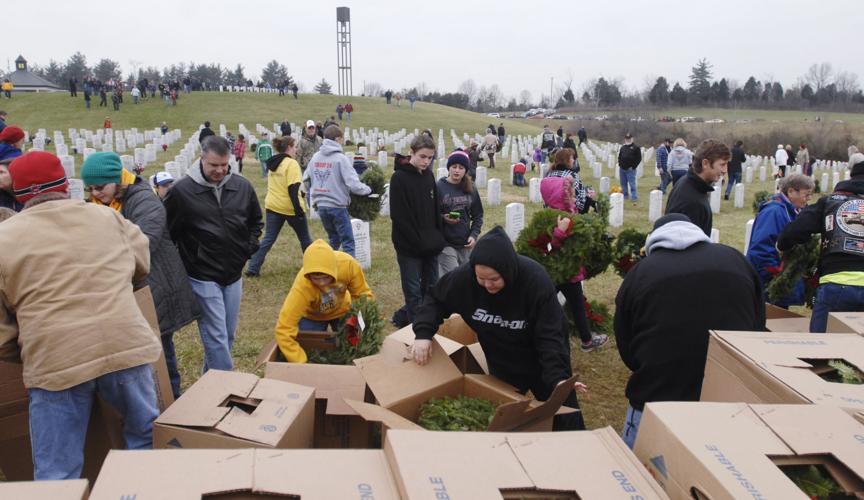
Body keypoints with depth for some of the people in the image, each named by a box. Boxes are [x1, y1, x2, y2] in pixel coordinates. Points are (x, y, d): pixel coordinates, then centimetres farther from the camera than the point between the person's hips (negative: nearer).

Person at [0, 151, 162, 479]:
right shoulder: (106, 217, 10)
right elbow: (143, 265, 24)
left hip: (54, 362, -1)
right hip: (125, 346, 2)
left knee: (56, 474, 8)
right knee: (147, 438, 21)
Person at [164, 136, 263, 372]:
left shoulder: (242, 186, 1)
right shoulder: (182, 190, -11)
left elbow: (256, 220, 18)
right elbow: (167, 230, -1)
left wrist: (250, 247, 7)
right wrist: (186, 259, -2)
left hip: (234, 275, 5)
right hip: (203, 278, -5)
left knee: (228, 335, 14)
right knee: (216, 338, -6)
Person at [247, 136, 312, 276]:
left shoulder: (273, 163, 11)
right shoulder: (291, 163, -14)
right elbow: (293, 189, -21)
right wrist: (298, 209, -22)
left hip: (272, 206, 6)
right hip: (290, 207, -6)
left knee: (268, 239, 6)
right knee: (304, 238, 12)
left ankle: (253, 268, -2)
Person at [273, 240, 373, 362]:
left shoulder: (348, 264, -37)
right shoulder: (302, 286, -42)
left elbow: (363, 295, -19)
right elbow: (284, 330, -39)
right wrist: (301, 363, -43)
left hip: (341, 310, 2)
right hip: (312, 316, -2)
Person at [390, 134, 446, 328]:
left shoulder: (429, 175, 8)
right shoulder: (399, 178, -11)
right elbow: (399, 216, -16)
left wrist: (439, 239, 3)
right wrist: (418, 242, -17)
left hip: (430, 245, 7)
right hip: (409, 246, -7)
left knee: (431, 288, 12)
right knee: (414, 292, -1)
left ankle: (402, 318, 27)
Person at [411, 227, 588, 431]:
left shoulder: (536, 280, -32)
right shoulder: (465, 277, -24)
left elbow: (550, 337, -29)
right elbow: (435, 299, -6)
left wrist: (558, 377, -42)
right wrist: (423, 333, -21)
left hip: (541, 363, -2)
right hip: (502, 366, 2)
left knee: (565, 421, 9)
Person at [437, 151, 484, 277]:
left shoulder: (471, 189, 5)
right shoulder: (438, 187, -7)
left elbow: (478, 215, 12)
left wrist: (474, 234, -2)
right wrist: (442, 218, -21)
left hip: (465, 244, 4)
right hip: (445, 243, -4)